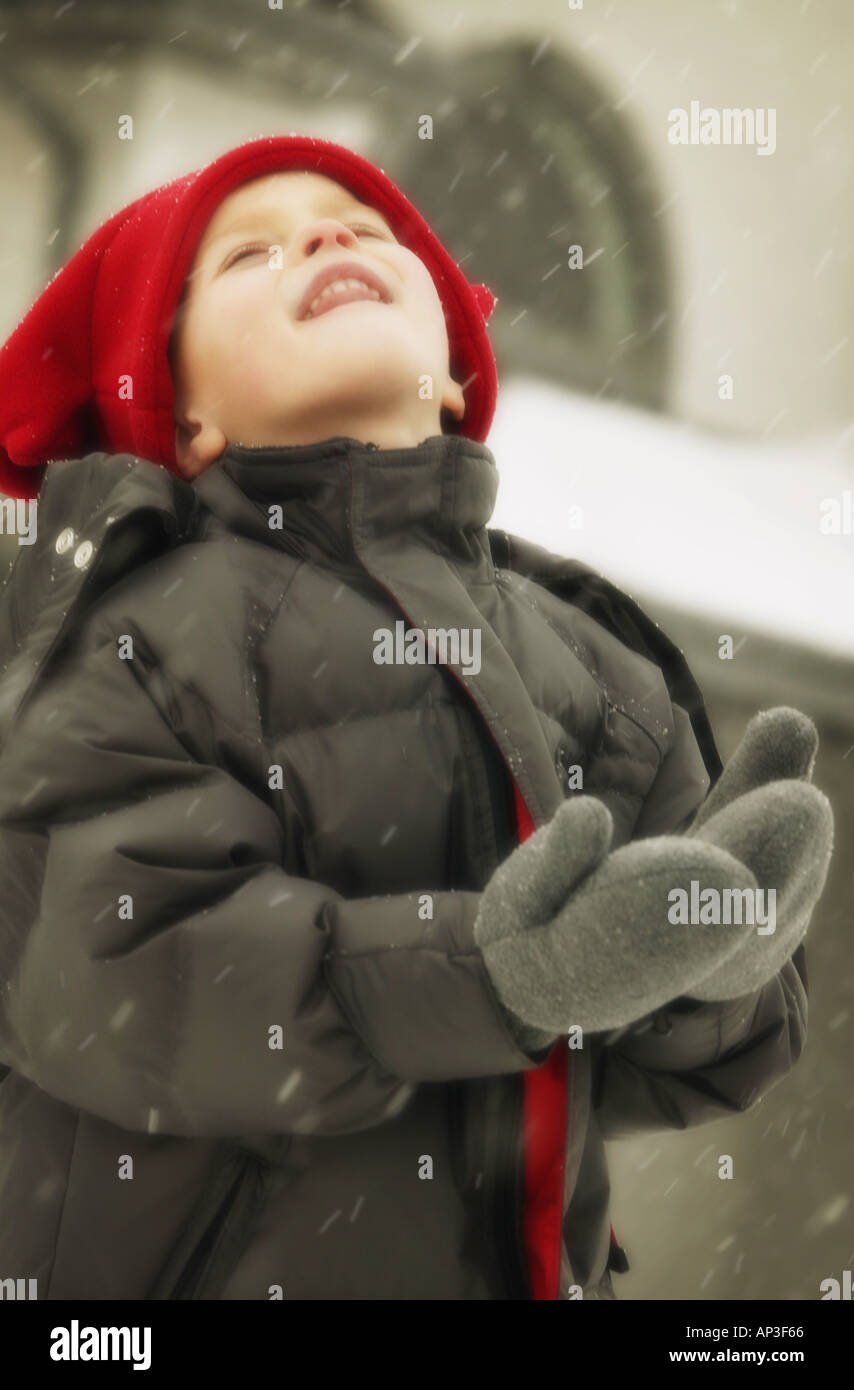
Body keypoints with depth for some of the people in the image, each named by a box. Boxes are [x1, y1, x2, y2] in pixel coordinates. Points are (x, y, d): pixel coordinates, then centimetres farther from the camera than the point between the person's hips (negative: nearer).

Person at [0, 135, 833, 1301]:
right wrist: (486, 973, -29)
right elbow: (103, 974, -21)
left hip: (532, 1259, 4)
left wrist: (708, 947, -20)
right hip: (213, 1263, -3)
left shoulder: (588, 646, 2)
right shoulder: (150, 623, -10)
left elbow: (682, 1052, 1)